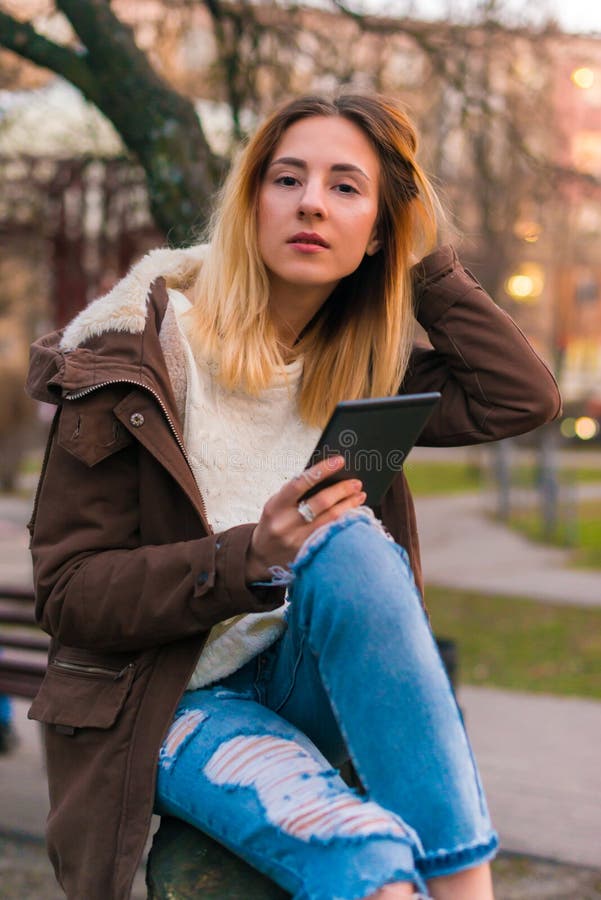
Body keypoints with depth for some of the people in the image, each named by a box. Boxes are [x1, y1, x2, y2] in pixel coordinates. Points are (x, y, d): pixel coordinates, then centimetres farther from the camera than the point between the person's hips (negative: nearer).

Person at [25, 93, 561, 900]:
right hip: (177, 705, -4)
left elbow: (525, 397, -6)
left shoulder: (360, 361, 6)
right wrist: (249, 559, -25)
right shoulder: (140, 351, -8)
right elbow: (68, 591, -10)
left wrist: (421, 258, -1)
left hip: (312, 682, 4)